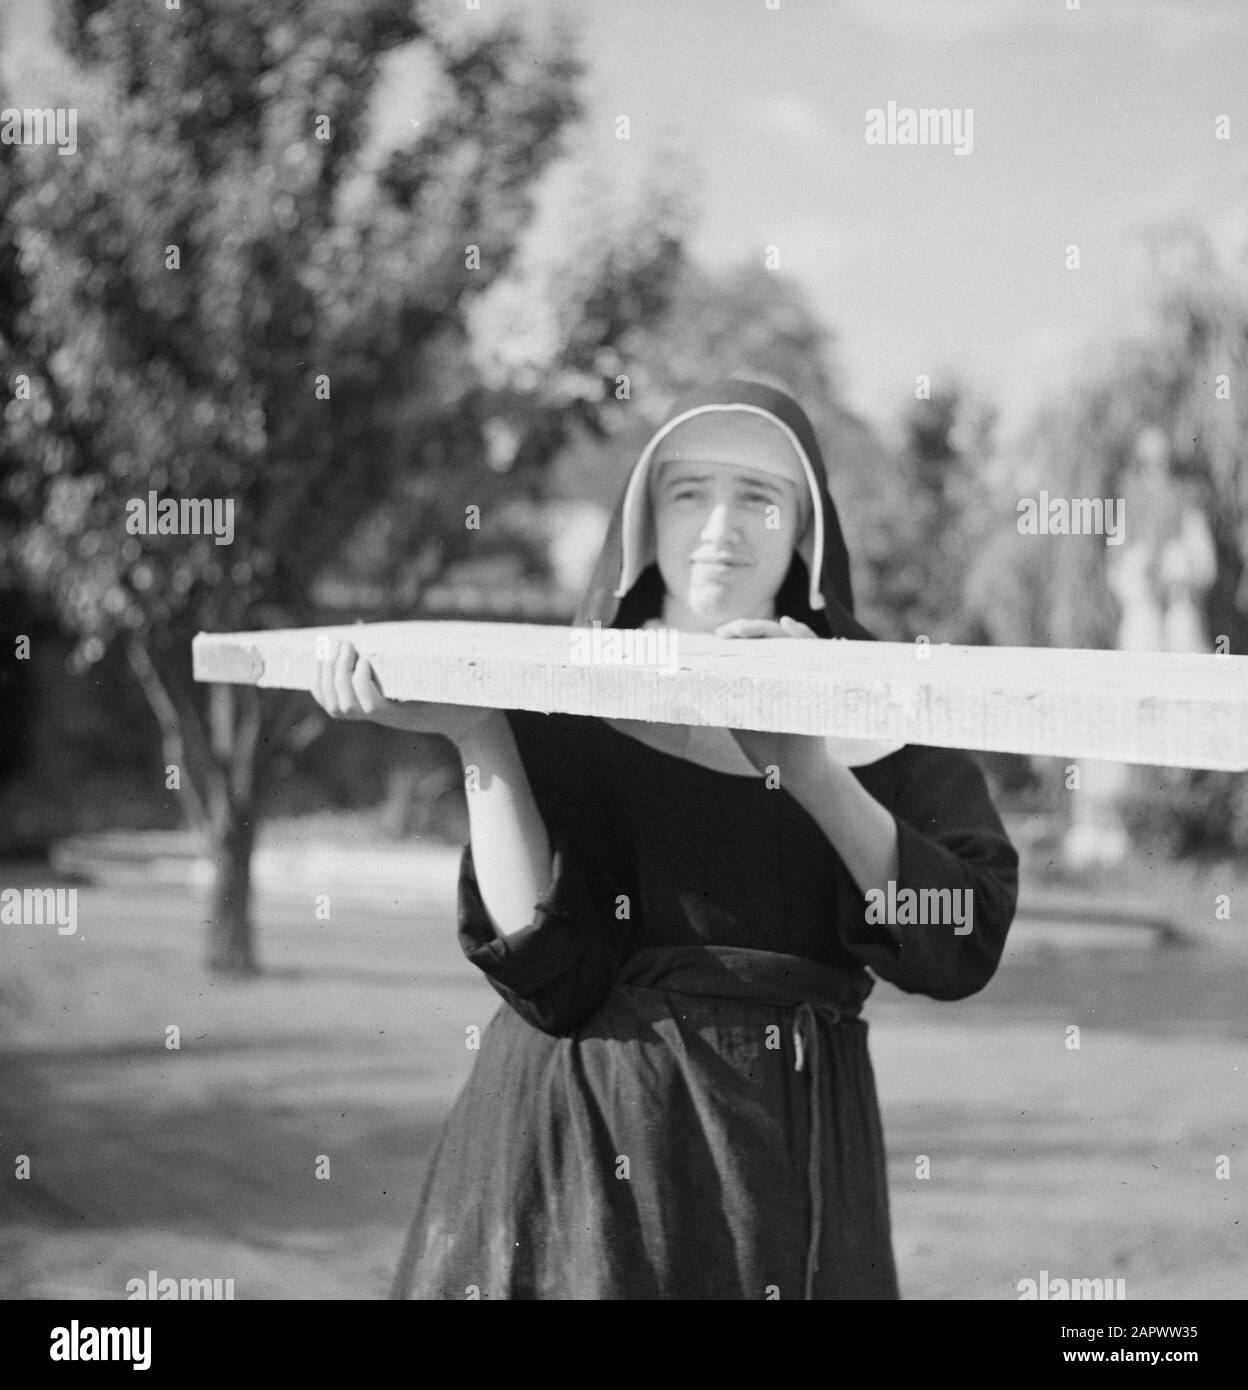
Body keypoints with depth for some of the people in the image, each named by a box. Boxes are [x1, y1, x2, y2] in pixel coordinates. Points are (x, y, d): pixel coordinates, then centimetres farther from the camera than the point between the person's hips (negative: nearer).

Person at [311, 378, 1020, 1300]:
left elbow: (965, 947, -8)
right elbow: (548, 977, -11)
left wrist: (814, 770, -17)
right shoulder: (567, 700, -1)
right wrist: (477, 739, -17)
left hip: (792, 1148, 2)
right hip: (583, 1155, -1)